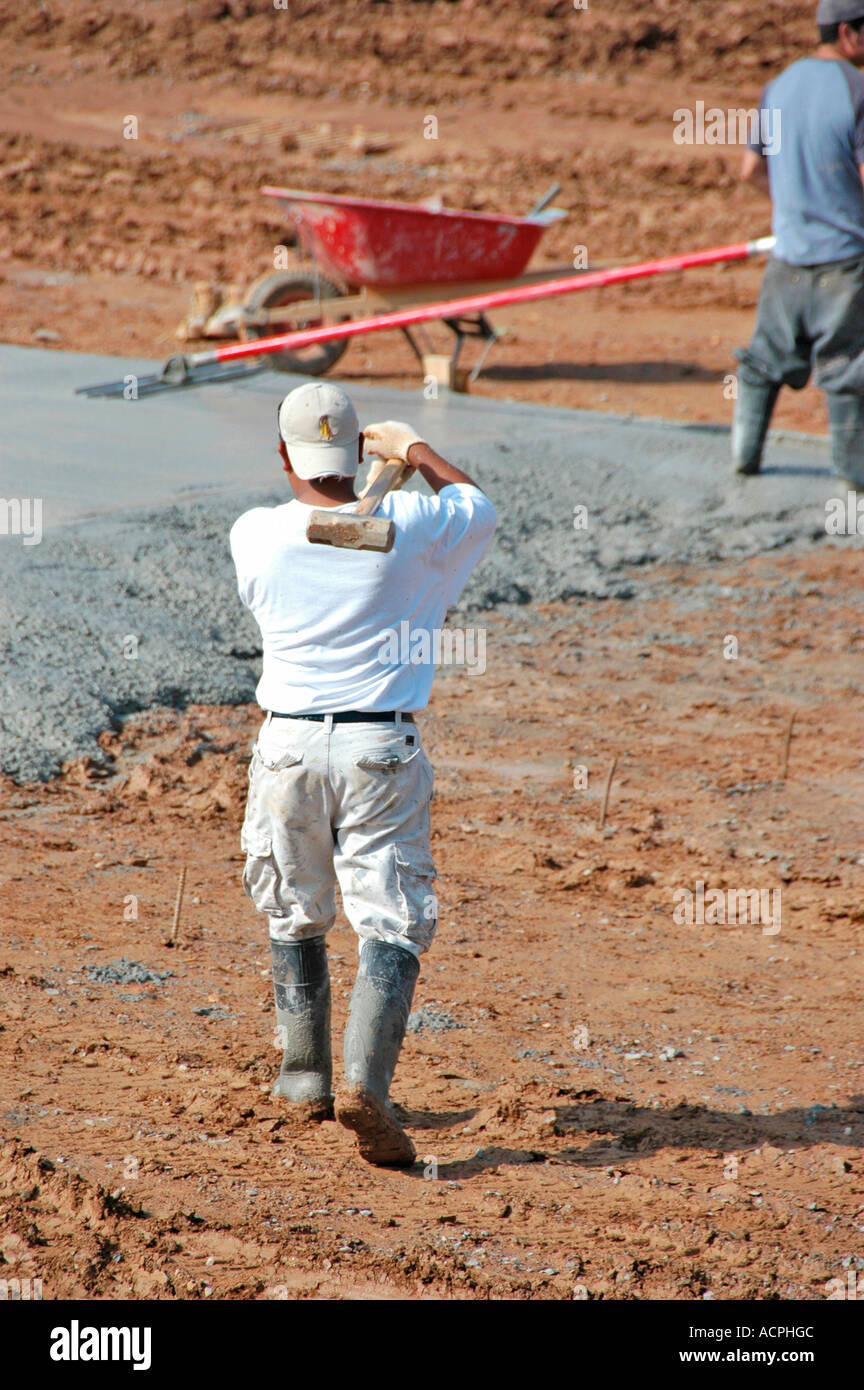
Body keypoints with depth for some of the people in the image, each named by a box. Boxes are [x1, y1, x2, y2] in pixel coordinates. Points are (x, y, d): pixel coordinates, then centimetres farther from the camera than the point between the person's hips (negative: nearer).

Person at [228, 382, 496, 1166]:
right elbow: (478, 507, 16)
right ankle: (365, 1083, -19)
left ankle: (304, 1084, 28)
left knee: (294, 917, 20)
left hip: (287, 745, 2)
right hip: (381, 749, -2)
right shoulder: (407, 528, -7)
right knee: (393, 923, 0)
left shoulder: (254, 535, -3)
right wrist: (416, 452, 29)